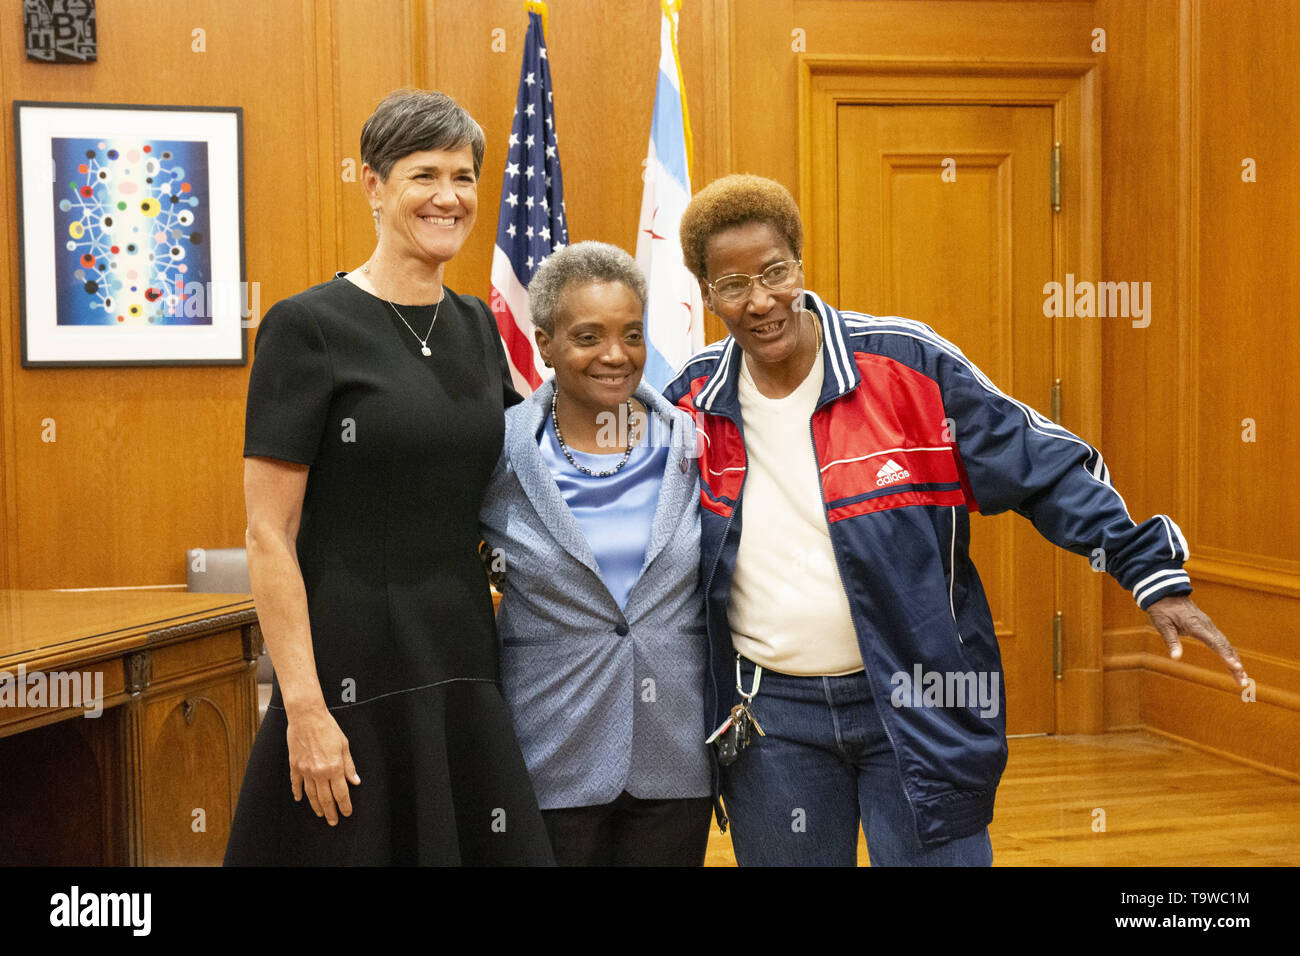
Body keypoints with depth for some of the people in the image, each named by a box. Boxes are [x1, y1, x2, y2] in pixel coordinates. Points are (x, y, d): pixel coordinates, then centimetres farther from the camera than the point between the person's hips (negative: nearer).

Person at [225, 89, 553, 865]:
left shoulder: (478, 328, 9)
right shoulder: (309, 327, -9)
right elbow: (268, 536, -12)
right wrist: (304, 708, -17)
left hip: (466, 669, 6)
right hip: (353, 677, -5)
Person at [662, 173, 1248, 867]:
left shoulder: (904, 363, -9)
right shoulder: (691, 403, 1)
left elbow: (1039, 465, -8)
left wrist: (1152, 571, -14)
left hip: (919, 705, -2)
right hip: (774, 715, 3)